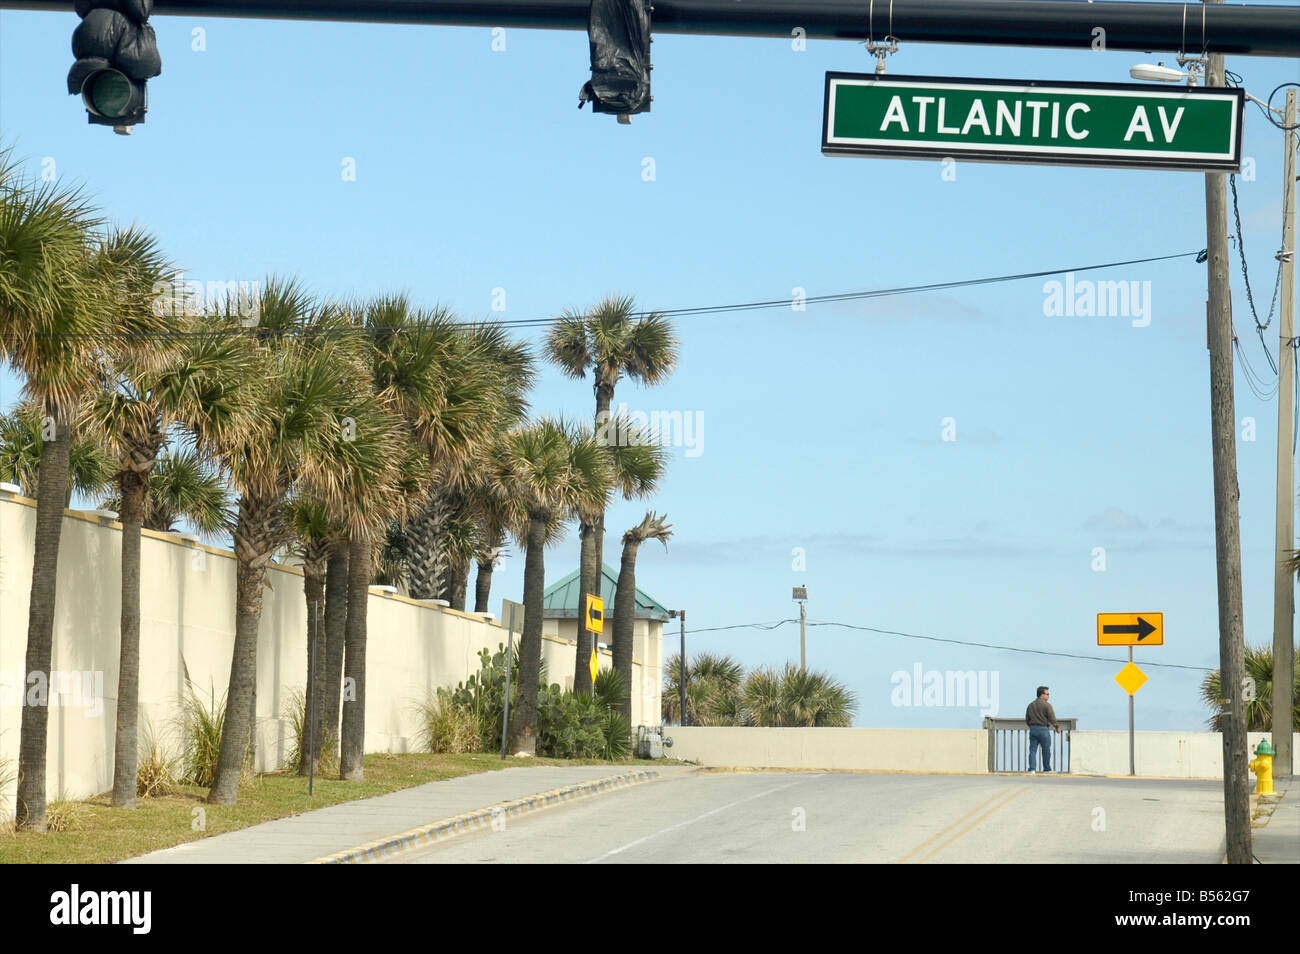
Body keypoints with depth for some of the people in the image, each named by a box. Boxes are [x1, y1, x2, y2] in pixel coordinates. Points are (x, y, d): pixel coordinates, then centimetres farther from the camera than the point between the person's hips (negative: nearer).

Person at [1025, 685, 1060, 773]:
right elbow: (1052, 719, -11)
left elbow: (1027, 720, 14)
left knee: (1033, 750, 3)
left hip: (1032, 729, 5)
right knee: (1046, 750, 7)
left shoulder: (1031, 705, 11)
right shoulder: (1046, 705, -9)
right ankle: (1047, 769, 15)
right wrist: (1057, 727, 5)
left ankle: (1031, 769, -7)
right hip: (1043, 729, -5)